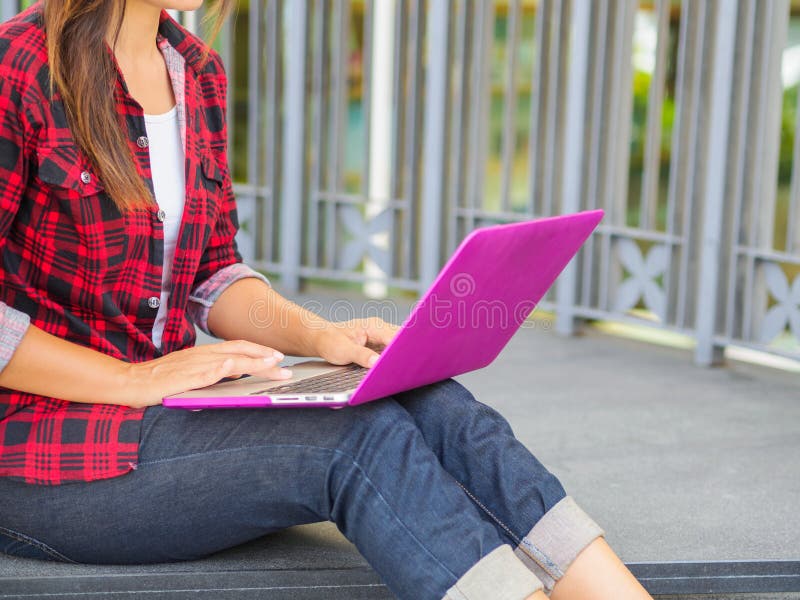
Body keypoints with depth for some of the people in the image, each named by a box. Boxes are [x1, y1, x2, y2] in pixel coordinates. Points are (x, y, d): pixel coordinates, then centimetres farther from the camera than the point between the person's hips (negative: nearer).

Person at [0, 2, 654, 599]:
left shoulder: (198, 75, 10)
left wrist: (317, 335, -3)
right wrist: (135, 381, -20)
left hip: (162, 389, 6)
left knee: (434, 406, -18)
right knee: (364, 440, -26)